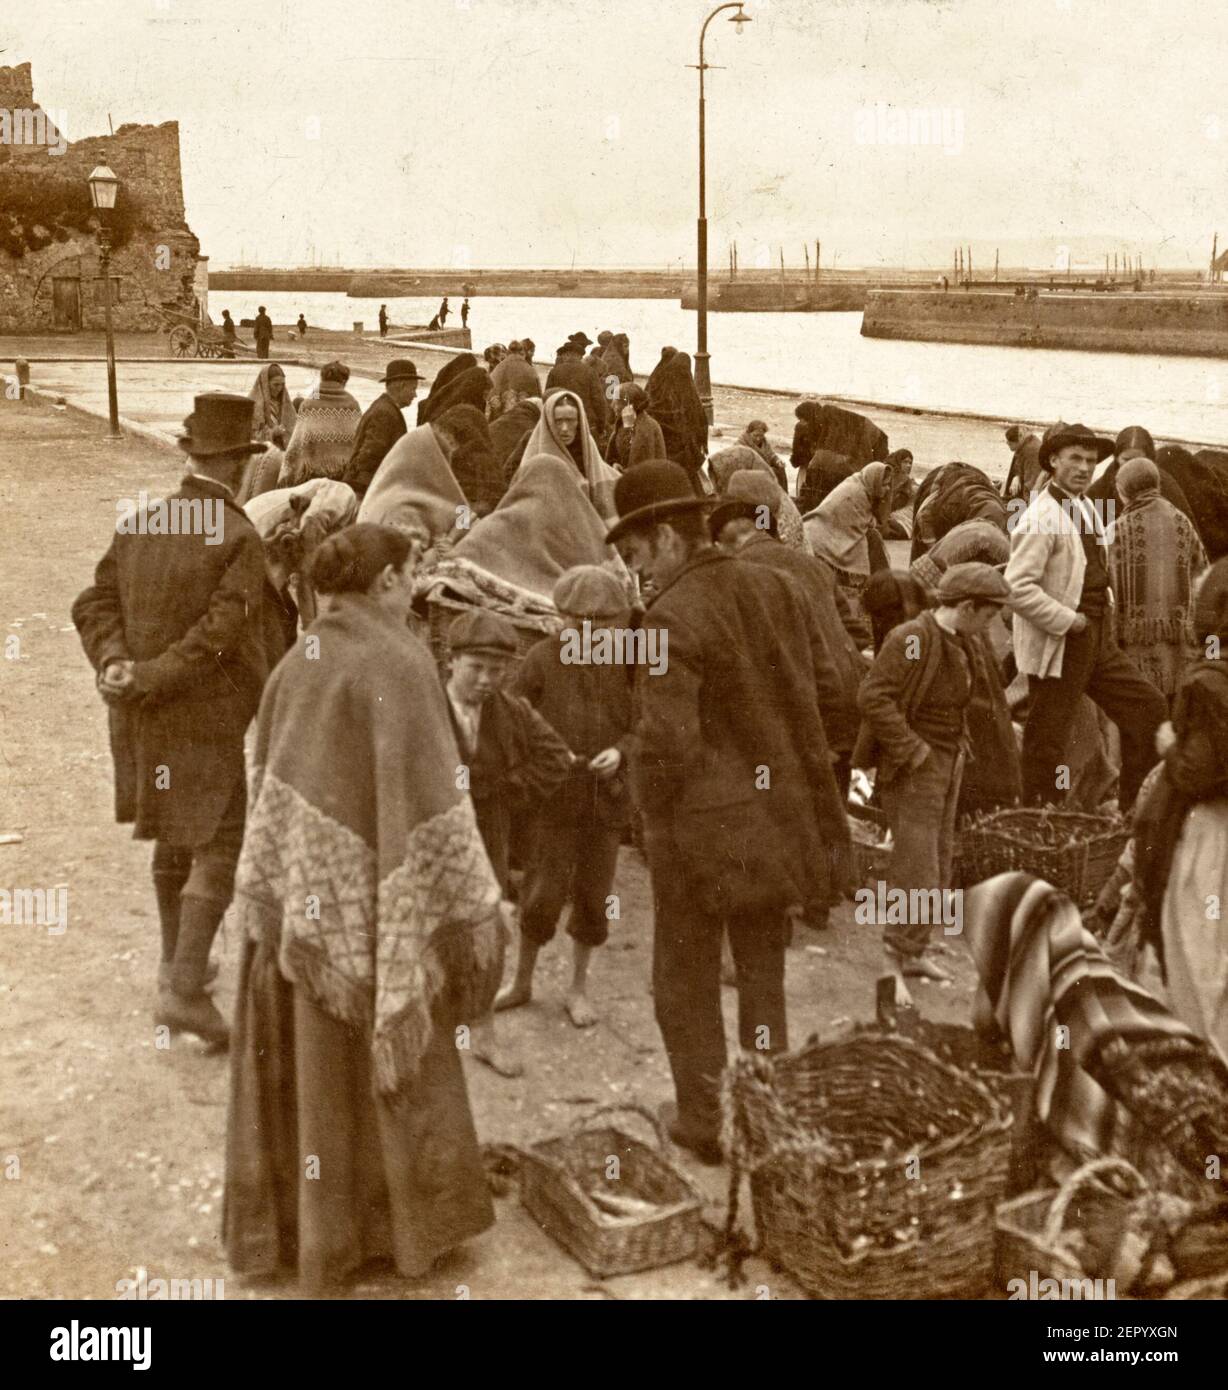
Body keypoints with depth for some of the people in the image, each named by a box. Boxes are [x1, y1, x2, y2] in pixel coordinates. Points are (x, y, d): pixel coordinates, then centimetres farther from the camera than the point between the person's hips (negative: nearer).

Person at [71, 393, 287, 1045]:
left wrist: (115, 662, -8)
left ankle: (176, 960, 36)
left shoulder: (139, 522, 4)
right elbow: (218, 635, -22)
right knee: (218, 844, -1)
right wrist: (146, 680, -17)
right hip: (208, 716, -7)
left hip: (145, 714, 7)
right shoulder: (239, 538, -16)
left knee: (174, 834, 22)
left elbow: (96, 601, 3)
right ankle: (184, 988, -9)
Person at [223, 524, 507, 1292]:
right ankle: (404, 1222, 24)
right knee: (387, 1062, 9)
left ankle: (291, 1224, 29)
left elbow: (267, 788, 9)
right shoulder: (399, 662, -16)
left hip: (300, 897, 6)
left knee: (308, 1066, 16)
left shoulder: (295, 666, 4)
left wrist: (269, 898, 15)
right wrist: (474, 905, -12)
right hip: (370, 897, -6)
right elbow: (426, 799, -19)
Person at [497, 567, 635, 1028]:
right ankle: (521, 981, 23)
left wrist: (621, 750, -15)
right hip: (554, 798, -2)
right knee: (542, 894, 2)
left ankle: (578, 989, 26)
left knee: (593, 898, 9)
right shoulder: (542, 657, -7)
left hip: (606, 799, 2)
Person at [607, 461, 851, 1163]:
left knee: (687, 976, 13)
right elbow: (806, 702, 4)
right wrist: (818, 810, 11)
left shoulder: (672, 617, -19)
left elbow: (667, 740, -24)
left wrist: (652, 816, -6)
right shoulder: (775, 587, 1)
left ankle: (702, 1122, 24)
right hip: (777, 810, 6)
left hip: (703, 821, -6)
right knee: (764, 971, 19)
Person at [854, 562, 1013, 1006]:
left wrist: (958, 743, 13)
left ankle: (914, 952, 27)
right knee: (917, 875, -10)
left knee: (939, 865, 15)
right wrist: (912, 749, -23)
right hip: (914, 769, -9)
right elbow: (872, 696, -26)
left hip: (948, 765, 9)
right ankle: (893, 963, 1)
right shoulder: (912, 639, -20)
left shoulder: (963, 645, 10)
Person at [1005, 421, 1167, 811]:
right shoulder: (1040, 518, -16)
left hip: (1098, 641, 9)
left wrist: (1099, 614, 12)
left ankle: (1133, 807, 20)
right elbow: (1017, 588, -25)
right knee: (1047, 742, 1)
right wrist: (1067, 621, -20)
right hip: (1056, 647, -9)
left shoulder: (1085, 510, 13)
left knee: (1150, 708, 9)